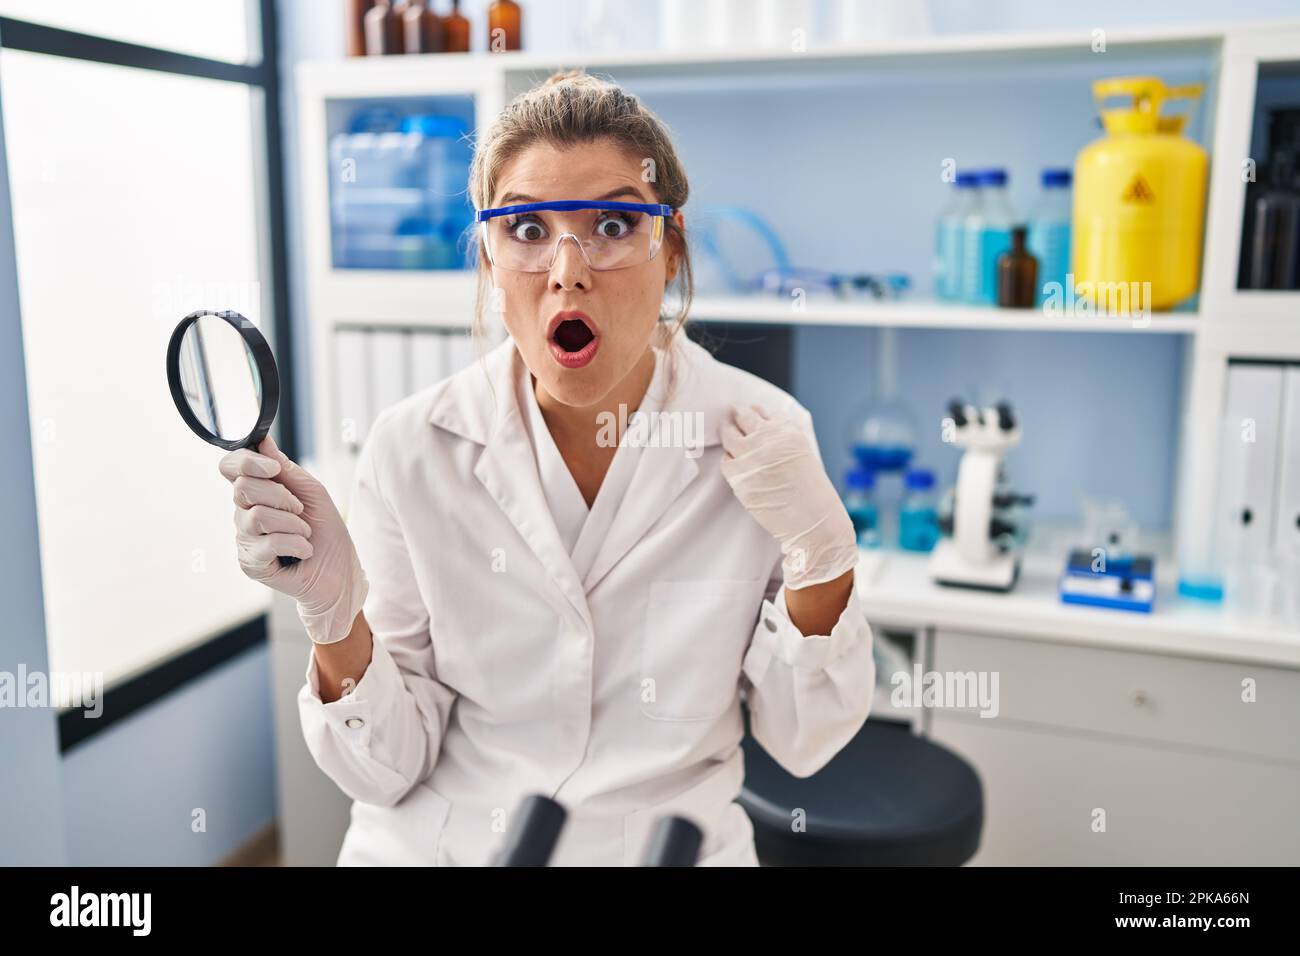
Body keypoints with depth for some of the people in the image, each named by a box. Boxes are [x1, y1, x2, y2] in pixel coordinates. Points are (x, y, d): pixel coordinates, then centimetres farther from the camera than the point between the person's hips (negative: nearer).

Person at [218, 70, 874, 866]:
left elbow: (802, 743, -4)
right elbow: (390, 769, -6)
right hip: (437, 845, -1)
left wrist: (823, 555, -19)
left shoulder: (765, 437, -10)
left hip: (672, 845, 2)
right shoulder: (414, 449, -11)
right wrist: (334, 614, -24)